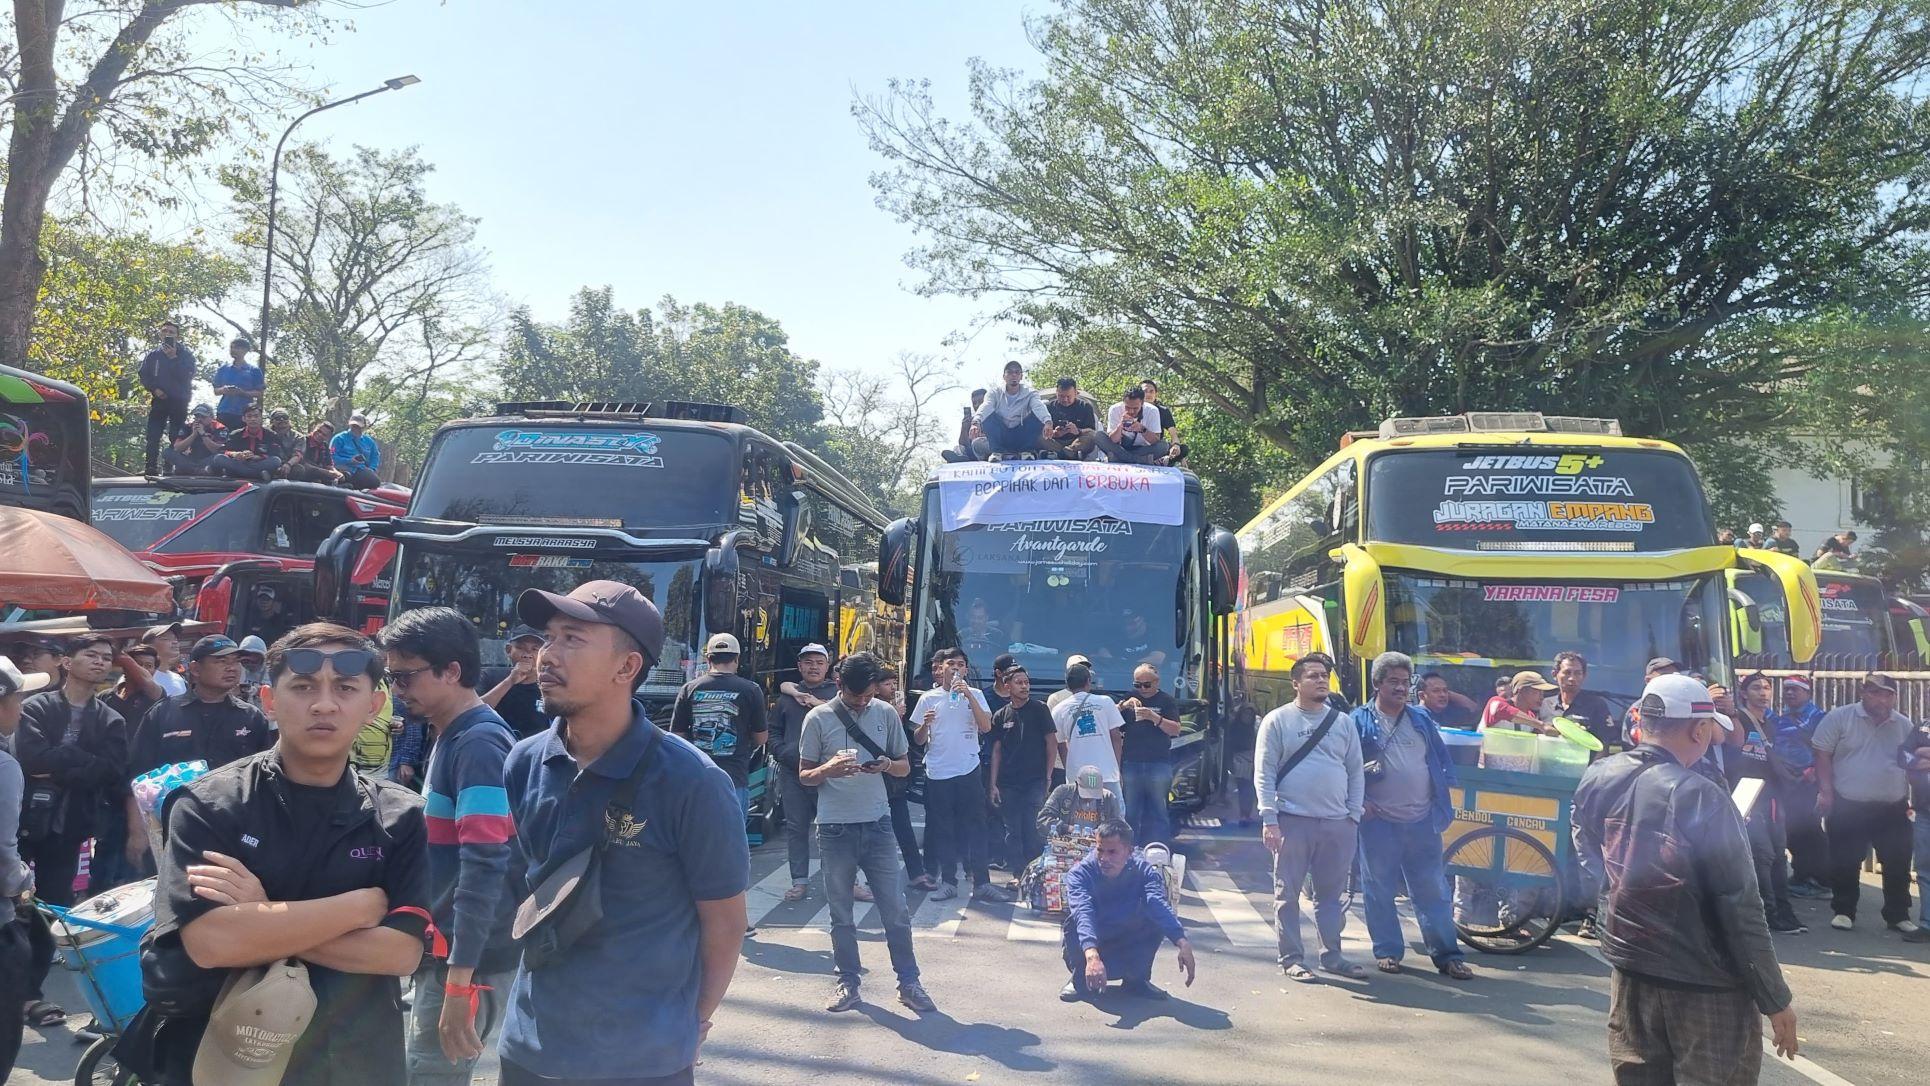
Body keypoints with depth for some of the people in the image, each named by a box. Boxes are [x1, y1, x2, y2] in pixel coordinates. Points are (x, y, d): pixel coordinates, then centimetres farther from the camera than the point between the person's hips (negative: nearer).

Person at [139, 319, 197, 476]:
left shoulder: (186, 354, 4)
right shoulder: (152, 355, 12)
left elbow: (188, 375, -9)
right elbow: (143, 375, 9)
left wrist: (173, 357, -15)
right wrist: (155, 389, -8)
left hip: (179, 402, -2)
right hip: (159, 400, 2)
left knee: (177, 438, -3)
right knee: (153, 437, -4)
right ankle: (151, 469, -3)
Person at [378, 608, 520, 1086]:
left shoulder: (480, 743, -18)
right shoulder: (449, 737, 12)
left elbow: (484, 868, -24)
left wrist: (459, 981, -26)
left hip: (468, 961, -9)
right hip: (444, 950, 9)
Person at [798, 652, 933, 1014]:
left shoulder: (885, 713, 3)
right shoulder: (818, 718, -3)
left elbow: (905, 766, 10)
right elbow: (804, 775, 1)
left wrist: (887, 764, -14)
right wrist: (828, 770, -21)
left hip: (877, 824, 1)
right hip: (836, 829, -1)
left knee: (895, 909, 3)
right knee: (841, 913, 9)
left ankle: (909, 982, 14)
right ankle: (848, 984, 21)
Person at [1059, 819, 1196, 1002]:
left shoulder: (1143, 871, -18)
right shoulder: (1080, 873, -26)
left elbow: (1159, 905, -37)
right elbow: (1083, 913, -44)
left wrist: (1183, 944, -54)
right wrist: (1092, 956, -62)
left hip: (1126, 948, 2)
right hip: (1087, 947, -2)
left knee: (1156, 918, -23)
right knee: (1075, 923, -34)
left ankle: (1136, 979, -3)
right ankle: (1080, 979, -8)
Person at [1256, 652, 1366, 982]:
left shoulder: (1342, 722, 11)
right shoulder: (1278, 720, -1)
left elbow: (1356, 772, 13)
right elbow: (1264, 773, -4)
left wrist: (1354, 816, 5)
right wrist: (1269, 820, -11)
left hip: (1337, 824, 4)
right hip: (1293, 822, -3)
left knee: (1331, 894, 12)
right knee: (1288, 895, 2)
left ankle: (1332, 955, 22)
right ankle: (1292, 958, 11)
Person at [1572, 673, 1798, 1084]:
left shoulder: (1596, 780, -4)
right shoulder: (1701, 798, -22)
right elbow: (1740, 909, -18)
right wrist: (1776, 1000, -9)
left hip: (1628, 975, 6)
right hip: (1705, 988, -6)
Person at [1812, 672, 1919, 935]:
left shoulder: (1904, 726, 8)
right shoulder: (1839, 718, -5)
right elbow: (1823, 755, -5)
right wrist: (1826, 791, -12)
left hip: (1893, 810, 3)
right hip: (1848, 808, -3)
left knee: (1898, 865, 7)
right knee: (1845, 864, 2)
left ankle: (1898, 915, 21)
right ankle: (1843, 912, 15)